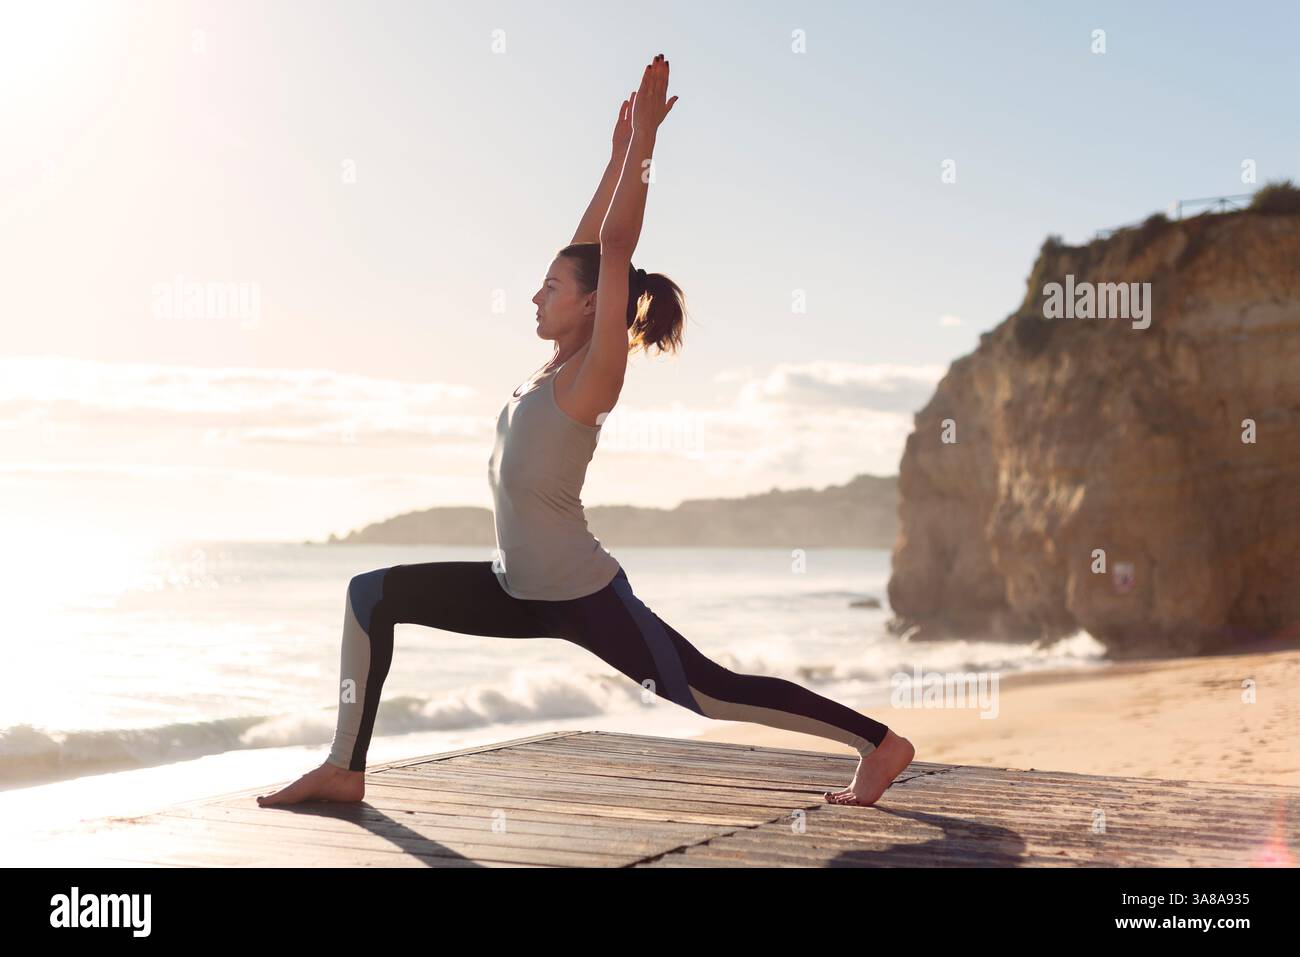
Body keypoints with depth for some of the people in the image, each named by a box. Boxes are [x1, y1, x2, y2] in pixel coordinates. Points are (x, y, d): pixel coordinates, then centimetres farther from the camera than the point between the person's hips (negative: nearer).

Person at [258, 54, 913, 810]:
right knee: (373, 594, 4)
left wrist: (644, 137, -16)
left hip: (586, 596, -8)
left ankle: (880, 744, 10)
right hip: (523, 590, 8)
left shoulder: (595, 373, -14)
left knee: (710, 694, -4)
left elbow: (614, 247, -19)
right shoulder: (561, 367, 8)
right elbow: (590, 246, 12)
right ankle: (346, 769, 8)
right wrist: (621, 148, 16)